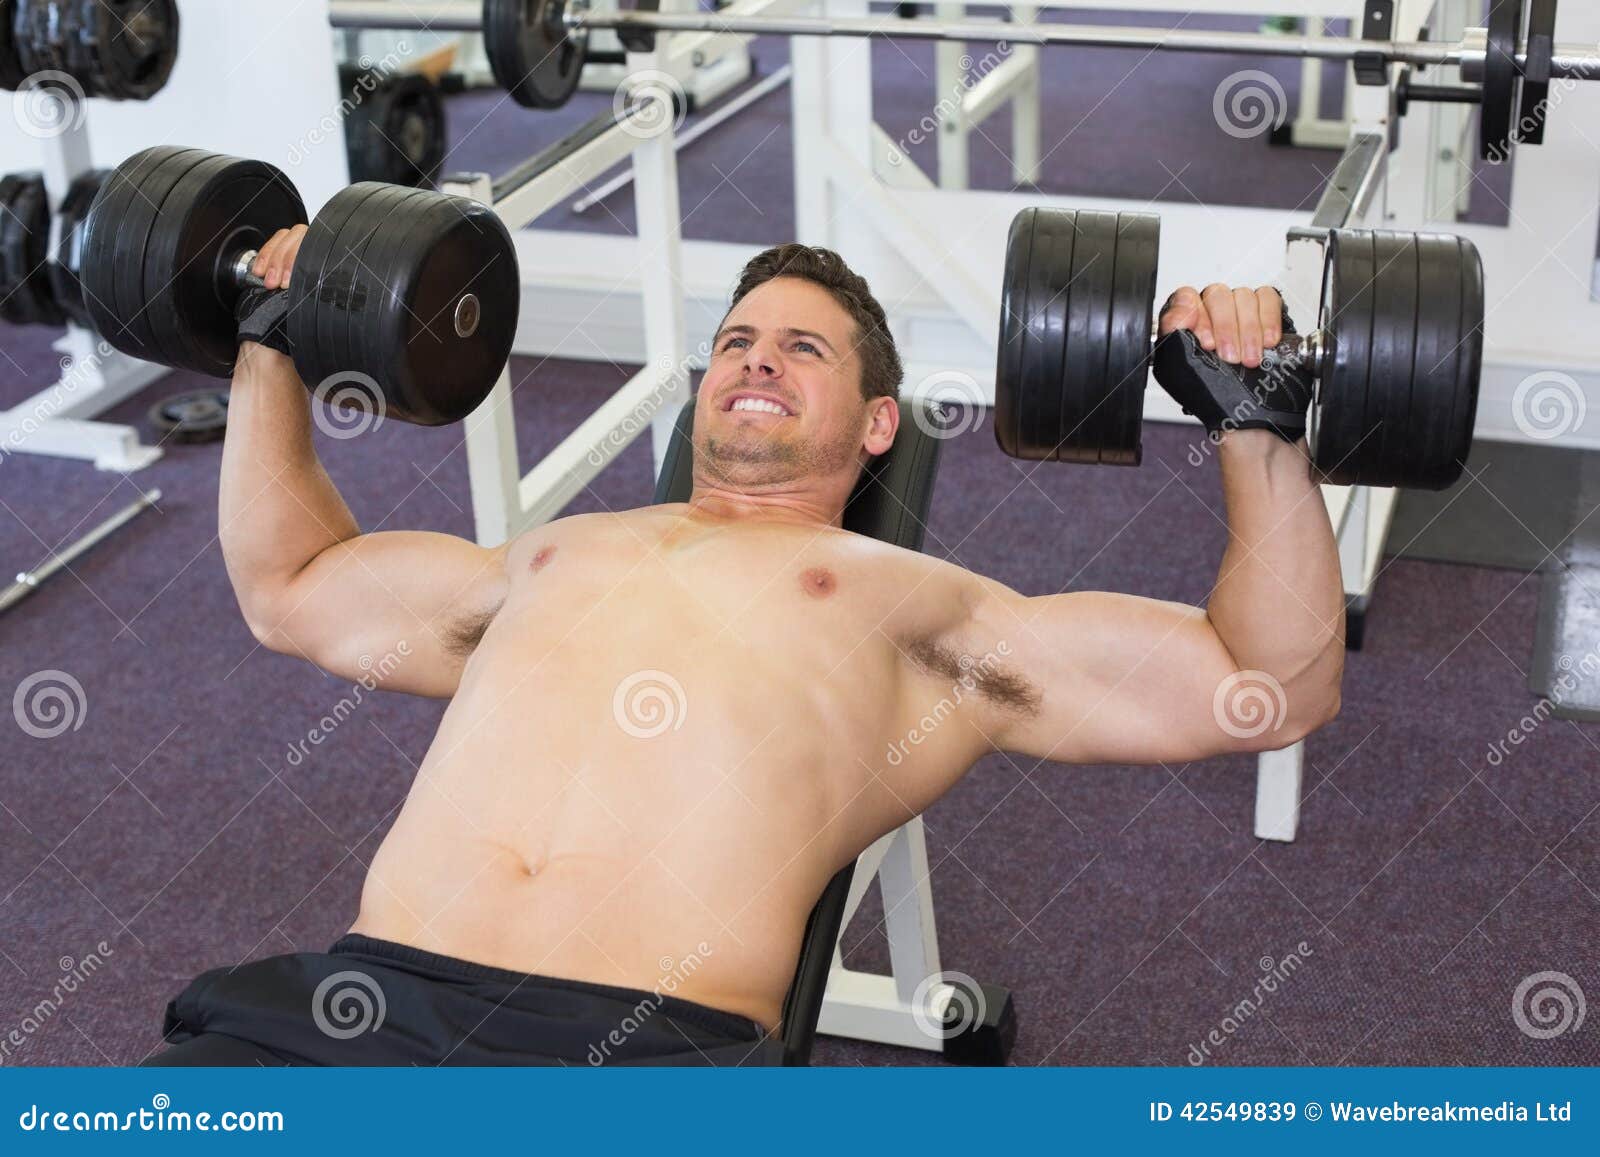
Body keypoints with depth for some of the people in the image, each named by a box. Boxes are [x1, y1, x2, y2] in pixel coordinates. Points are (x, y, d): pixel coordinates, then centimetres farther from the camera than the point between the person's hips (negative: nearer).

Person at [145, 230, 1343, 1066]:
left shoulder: (925, 607, 20)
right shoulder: (559, 554, 33)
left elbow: (1275, 686, 16)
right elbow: (288, 587, 45)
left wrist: (1258, 421, 7)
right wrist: (272, 345, 43)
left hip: (644, 1050, -4)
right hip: (364, 1001, 4)